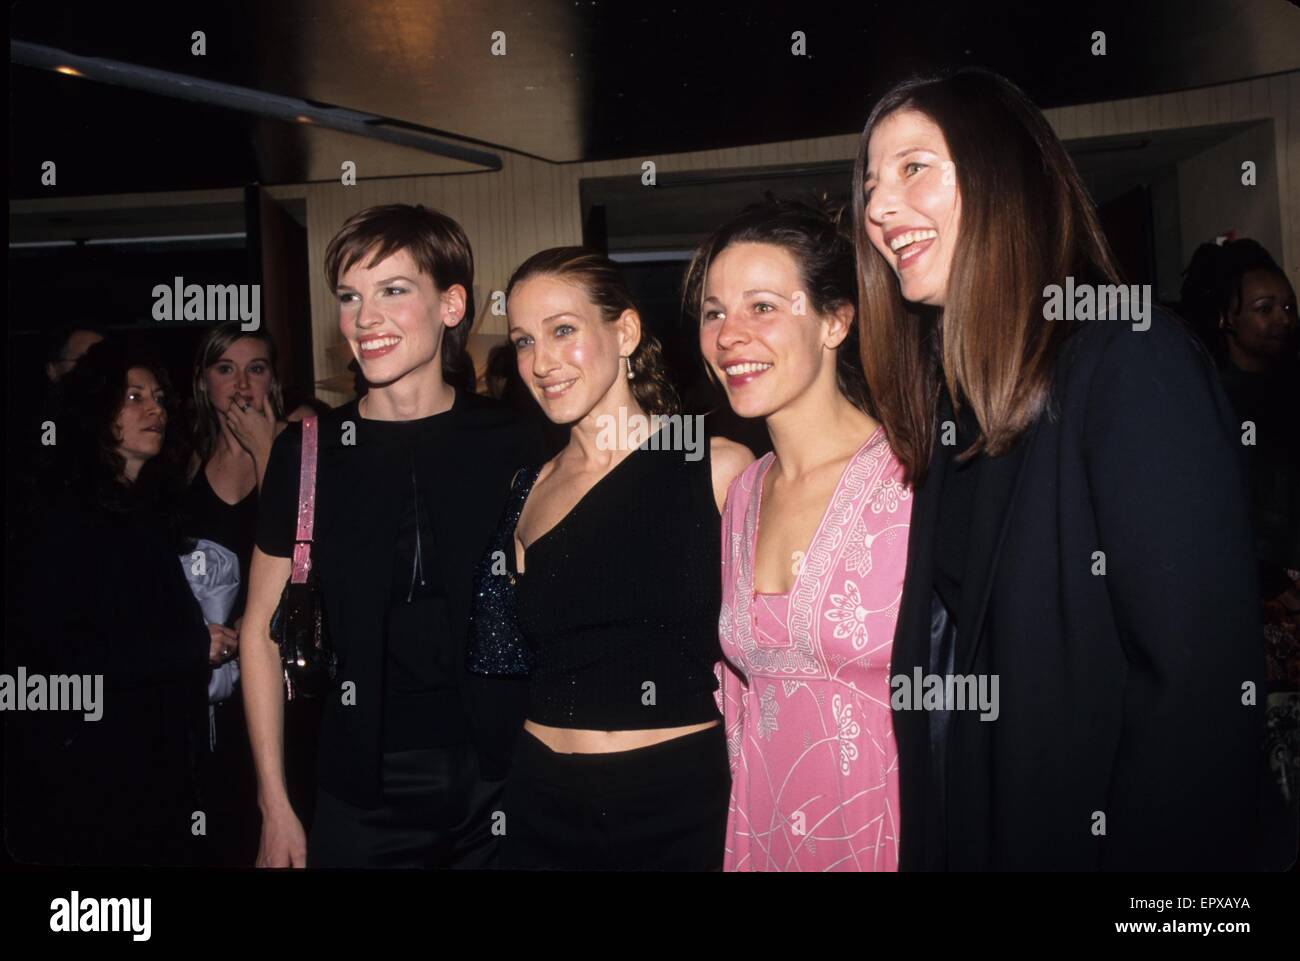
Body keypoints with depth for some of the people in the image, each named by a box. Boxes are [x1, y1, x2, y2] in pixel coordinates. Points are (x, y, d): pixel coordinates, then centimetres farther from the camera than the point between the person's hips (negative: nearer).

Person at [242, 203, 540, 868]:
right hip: (363, 793, 1)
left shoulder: (512, 445, -2)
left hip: (500, 784, 0)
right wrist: (275, 807, 0)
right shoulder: (308, 452, 0)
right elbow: (264, 630, 3)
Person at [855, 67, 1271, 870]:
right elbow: (939, 653, 9)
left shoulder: (1133, 360, -16)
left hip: (1089, 834, -6)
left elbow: (1203, 679, -21)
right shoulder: (950, 398, 6)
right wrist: (930, 846, 5)